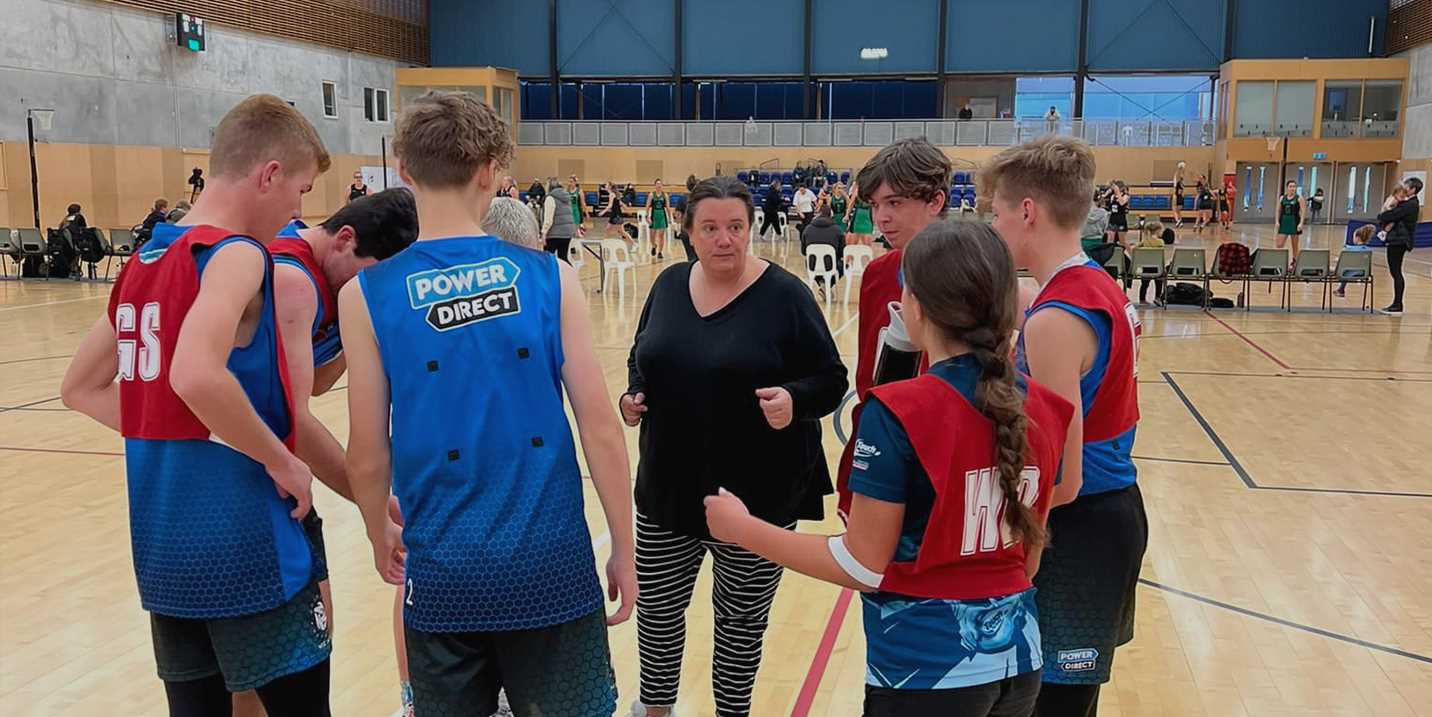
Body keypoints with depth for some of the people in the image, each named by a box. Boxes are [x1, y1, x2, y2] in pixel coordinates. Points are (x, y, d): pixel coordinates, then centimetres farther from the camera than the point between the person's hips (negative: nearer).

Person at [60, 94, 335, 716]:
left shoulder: (145, 262, 11)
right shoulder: (235, 254, -14)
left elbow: (81, 389, 19)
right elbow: (196, 377, -31)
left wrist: (167, 439, 13)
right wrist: (282, 461, -18)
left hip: (163, 549, 8)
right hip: (245, 548, -8)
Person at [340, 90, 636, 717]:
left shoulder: (367, 294, -6)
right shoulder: (548, 275, -5)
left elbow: (368, 455, -2)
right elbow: (600, 428, -6)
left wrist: (380, 537, 17)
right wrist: (624, 552, 5)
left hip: (445, 571, 0)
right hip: (551, 561, 0)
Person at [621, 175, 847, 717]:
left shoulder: (784, 293, -11)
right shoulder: (669, 285, 3)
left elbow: (831, 379, -8)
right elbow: (642, 360, 16)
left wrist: (794, 399, -28)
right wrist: (634, 395, -4)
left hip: (759, 497, -4)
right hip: (668, 488, 4)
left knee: (741, 617, 11)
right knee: (656, 605, 15)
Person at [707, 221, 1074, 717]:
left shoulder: (898, 414, -20)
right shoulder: (1040, 409, -2)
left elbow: (864, 567, -16)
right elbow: (1029, 553, 8)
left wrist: (743, 529, -6)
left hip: (928, 671, -6)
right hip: (1017, 659, 6)